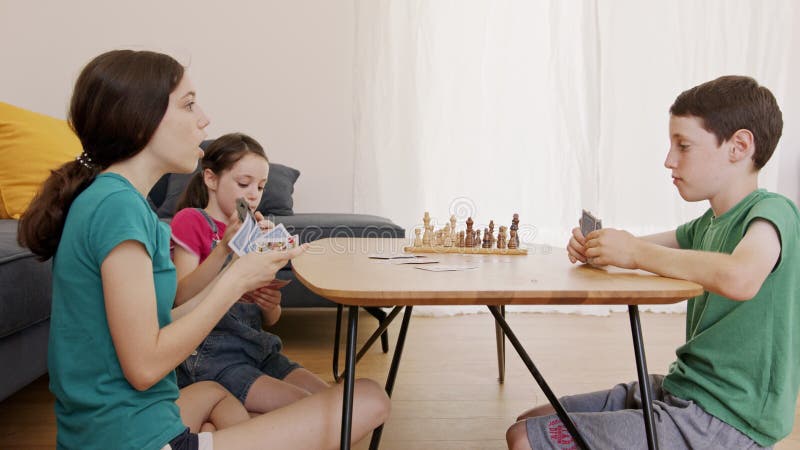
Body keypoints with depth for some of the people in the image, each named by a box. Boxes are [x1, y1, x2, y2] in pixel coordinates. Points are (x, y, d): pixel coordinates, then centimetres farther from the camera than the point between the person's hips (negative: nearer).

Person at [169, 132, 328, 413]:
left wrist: (272, 306, -10)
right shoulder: (190, 220, -2)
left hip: (256, 347, 7)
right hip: (211, 355, -6)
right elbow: (183, 299, -17)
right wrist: (226, 246, -29)